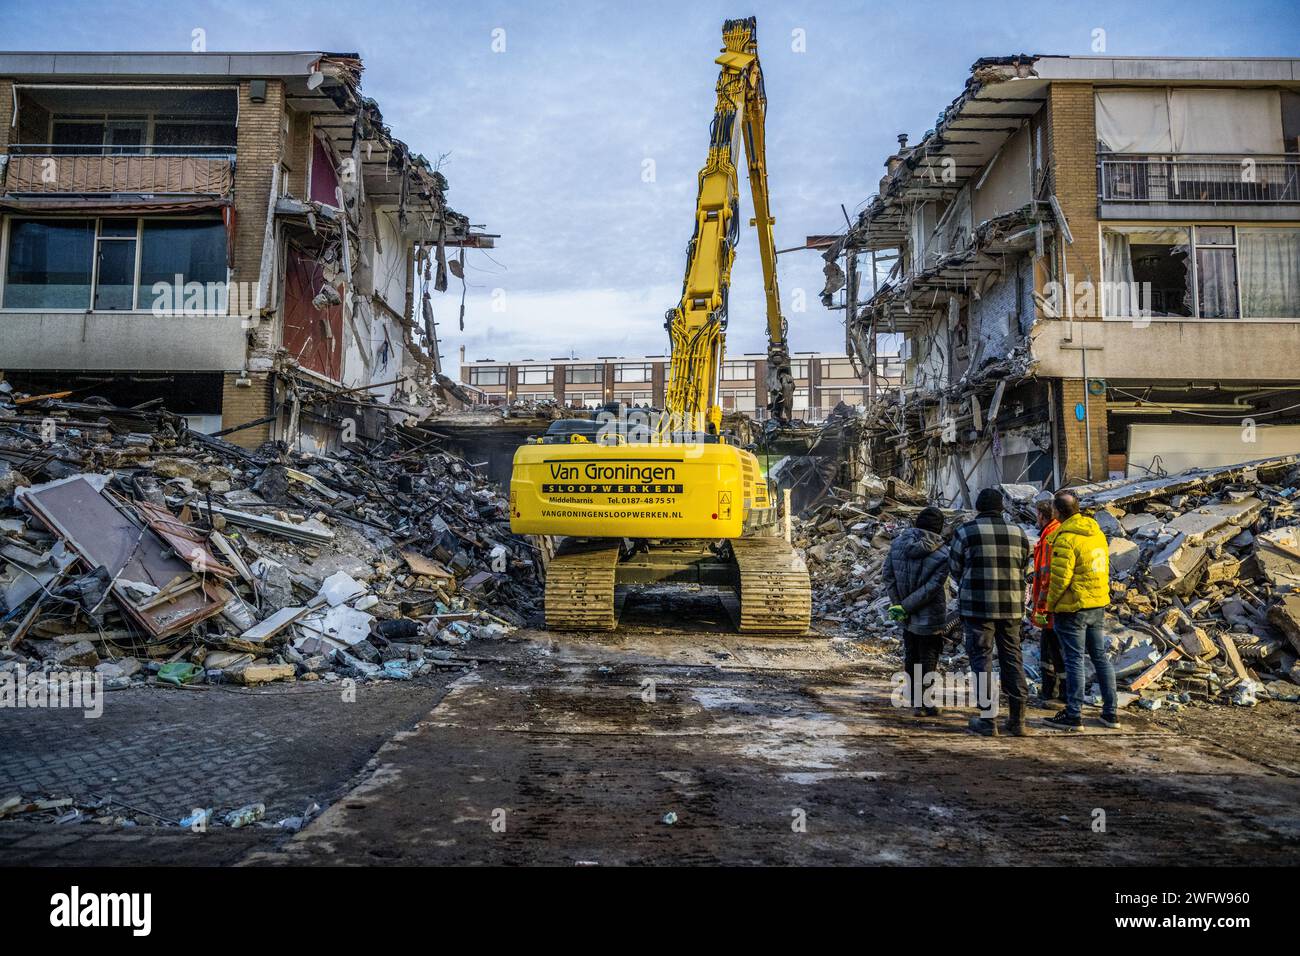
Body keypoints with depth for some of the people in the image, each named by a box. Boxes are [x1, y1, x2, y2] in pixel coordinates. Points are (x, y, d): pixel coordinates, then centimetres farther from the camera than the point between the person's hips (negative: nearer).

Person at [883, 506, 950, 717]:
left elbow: (887, 575, -4)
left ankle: (916, 703, 25)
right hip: (930, 617, -4)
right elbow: (932, 587, -22)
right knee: (928, 659, 9)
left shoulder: (898, 543, -3)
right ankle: (926, 705, 13)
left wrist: (899, 604, -3)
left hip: (907, 618, 5)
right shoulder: (942, 555, -16)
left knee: (911, 658, 18)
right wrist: (905, 608, -19)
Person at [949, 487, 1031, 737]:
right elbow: (1022, 570, 12)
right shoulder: (1018, 533, 5)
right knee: (1012, 659, 12)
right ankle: (1017, 720, 15)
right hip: (1011, 608, 4)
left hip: (978, 607, -4)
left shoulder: (966, 532, -6)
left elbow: (955, 568, 4)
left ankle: (987, 719, 3)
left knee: (981, 660, 3)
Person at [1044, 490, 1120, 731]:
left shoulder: (1066, 539, -19)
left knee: (1074, 660, -1)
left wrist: (1051, 605, -6)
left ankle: (1074, 715, 5)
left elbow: (1060, 578, -20)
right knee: (1101, 657, 14)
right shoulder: (1097, 532, 7)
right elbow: (1104, 569, 14)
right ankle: (1111, 712, 20)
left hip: (1073, 608, -8)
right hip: (1098, 605, 8)